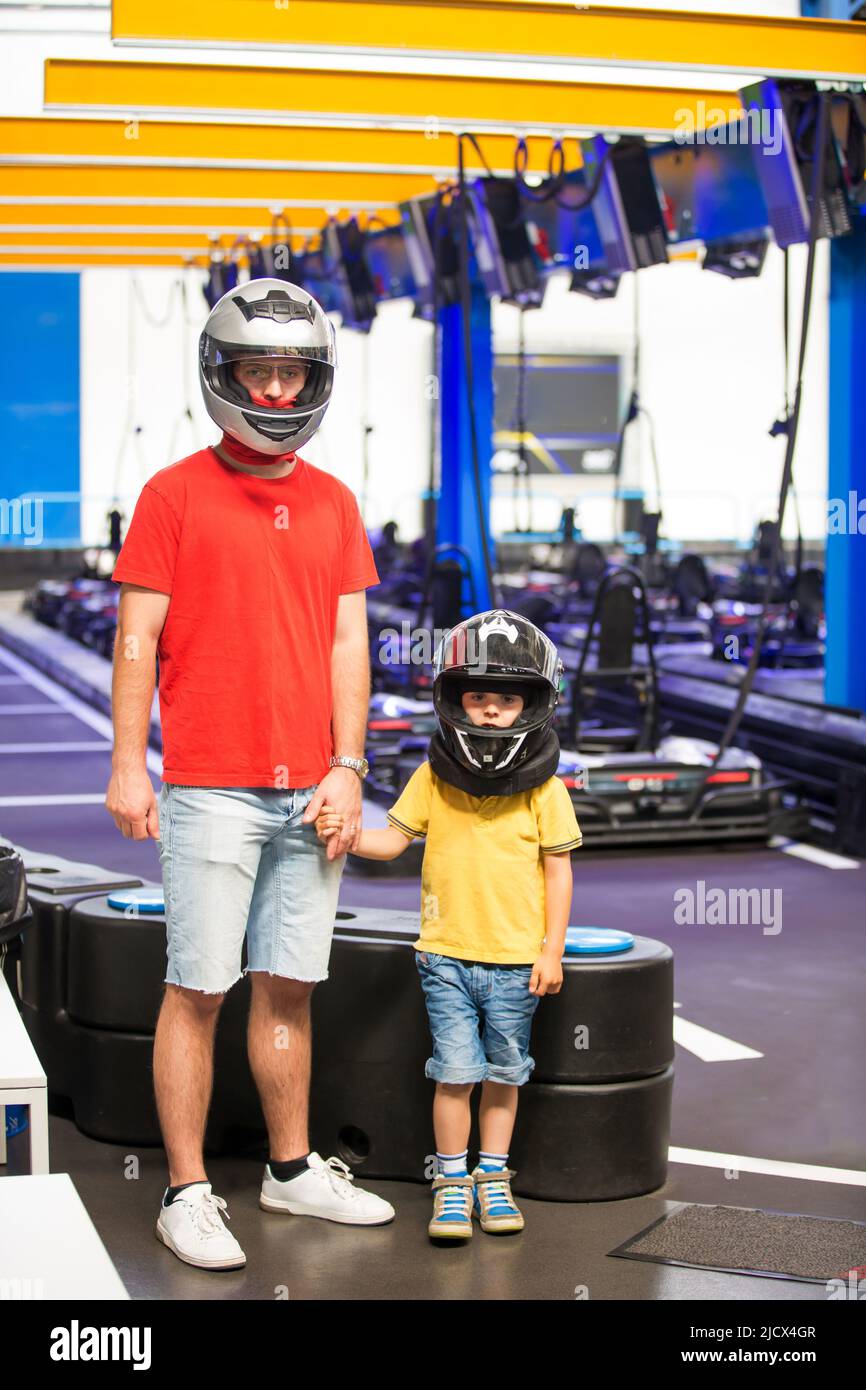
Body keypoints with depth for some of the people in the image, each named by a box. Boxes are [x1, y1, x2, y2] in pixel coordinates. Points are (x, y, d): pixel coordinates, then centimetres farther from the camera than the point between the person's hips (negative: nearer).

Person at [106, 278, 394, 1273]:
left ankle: (291, 1169, 23)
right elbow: (137, 639, -3)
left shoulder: (333, 504, 12)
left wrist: (347, 768, 3)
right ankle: (187, 1194, 6)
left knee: (288, 986, 12)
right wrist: (127, 767, -7)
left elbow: (346, 643, 10)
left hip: (310, 792, 4)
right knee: (198, 990, -1)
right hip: (210, 790, -4)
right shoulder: (175, 494, -1)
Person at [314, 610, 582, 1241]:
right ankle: (452, 1183, 14)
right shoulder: (433, 779, 0)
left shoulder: (544, 790, -4)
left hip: (517, 960, 0)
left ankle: (493, 1177, 27)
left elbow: (558, 869, 0)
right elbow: (395, 839, 3)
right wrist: (347, 833, -17)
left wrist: (552, 950, -3)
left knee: (504, 1074, 12)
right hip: (447, 954, 0)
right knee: (456, 1072, -1)